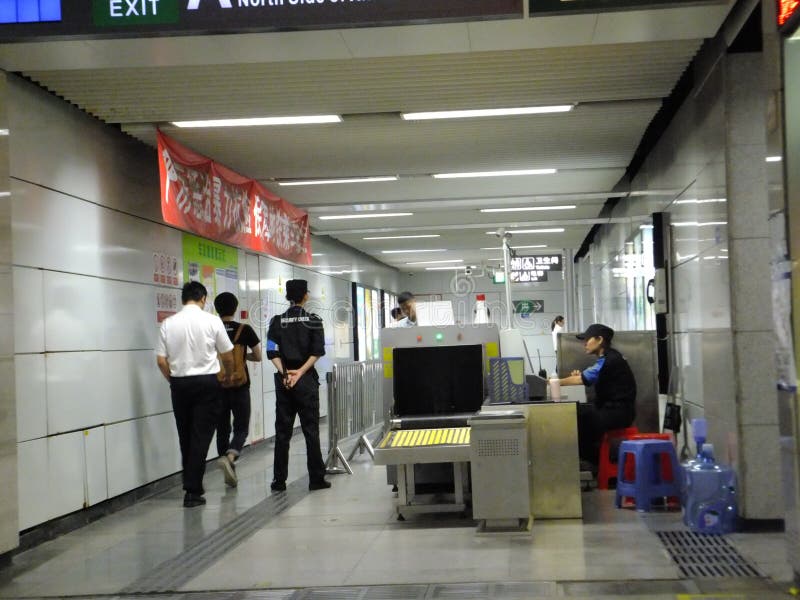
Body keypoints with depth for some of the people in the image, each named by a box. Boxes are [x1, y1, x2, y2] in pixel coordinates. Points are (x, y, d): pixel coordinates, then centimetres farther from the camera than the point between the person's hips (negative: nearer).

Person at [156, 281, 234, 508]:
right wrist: (229, 375, 23)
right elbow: (227, 356, 3)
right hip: (206, 382, -3)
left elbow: (161, 360, 0)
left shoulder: (168, 323, -1)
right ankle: (192, 491, -4)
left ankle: (192, 485, 23)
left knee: (185, 436, 14)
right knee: (201, 437, -1)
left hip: (179, 383, 3)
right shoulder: (212, 321, -6)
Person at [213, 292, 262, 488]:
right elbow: (257, 357, 1)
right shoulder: (245, 330, -6)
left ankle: (230, 473, 15)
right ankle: (229, 457, -25)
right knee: (241, 428, 4)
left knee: (222, 429, 12)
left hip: (217, 386, 2)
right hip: (240, 386, -2)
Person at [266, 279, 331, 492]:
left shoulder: (277, 322, 4)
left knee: (282, 431, 6)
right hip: (307, 380, -2)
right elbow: (317, 351, -9)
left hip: (283, 381, 2)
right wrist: (300, 372, -10)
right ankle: (316, 479, 4)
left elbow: (272, 352, -4)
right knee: (311, 430, 3)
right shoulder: (313, 321, 0)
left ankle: (279, 480, 7)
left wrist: (284, 372, -9)